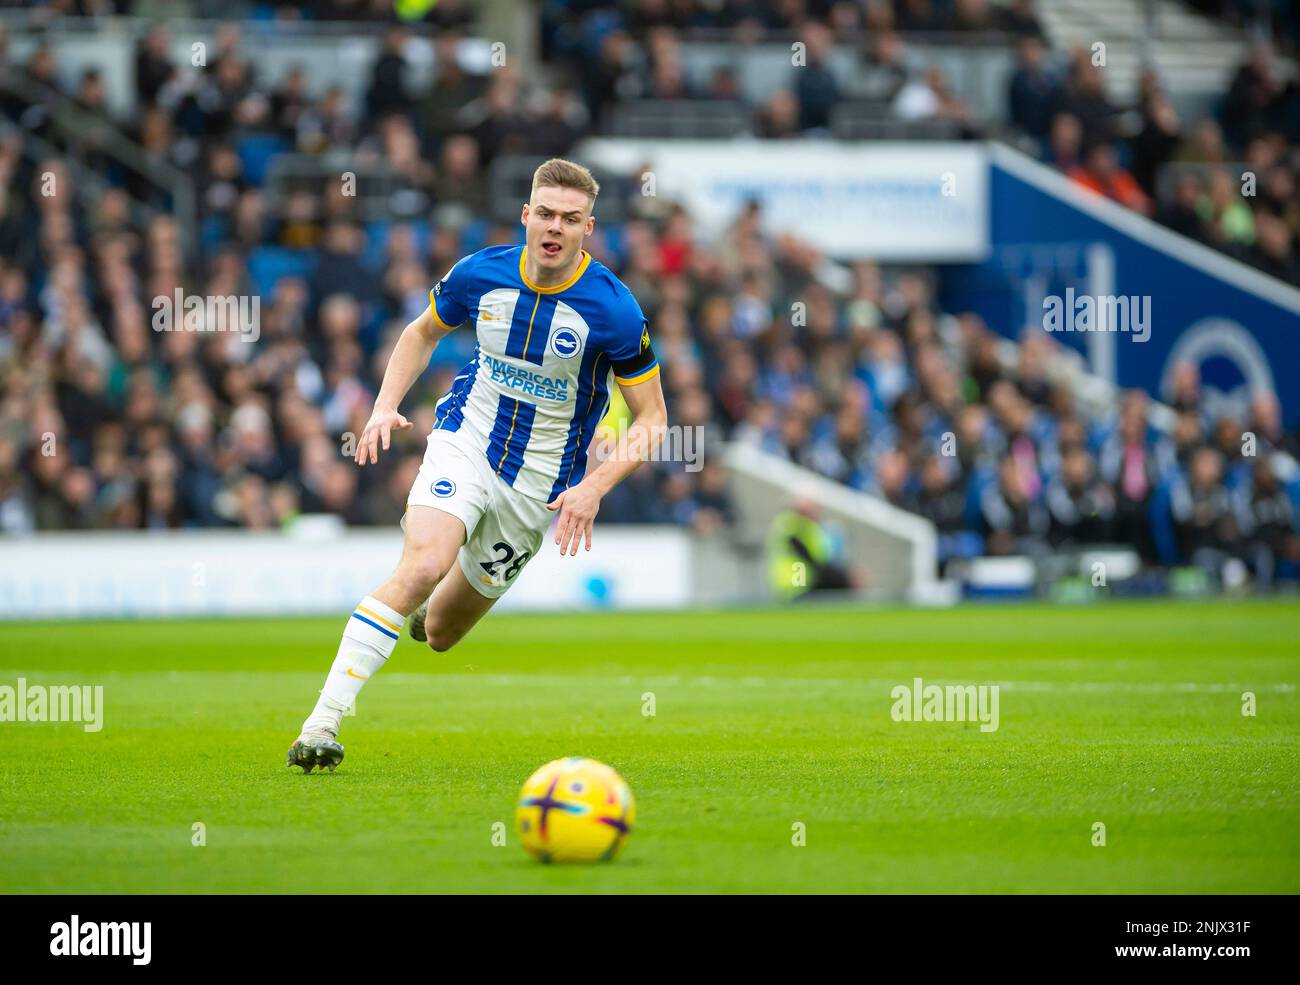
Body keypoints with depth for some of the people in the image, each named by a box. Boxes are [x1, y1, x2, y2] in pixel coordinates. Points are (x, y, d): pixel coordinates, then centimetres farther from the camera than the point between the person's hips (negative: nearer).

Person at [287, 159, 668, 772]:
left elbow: (651, 418, -8)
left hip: (540, 483, 0)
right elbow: (423, 332, 13)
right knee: (422, 567, -30)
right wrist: (386, 406, -2)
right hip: (465, 442, 0)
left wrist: (596, 486, -21)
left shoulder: (613, 310, -17)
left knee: (440, 634, 9)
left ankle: (432, 610, 50)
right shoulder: (480, 274, -8)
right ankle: (323, 722, -29)